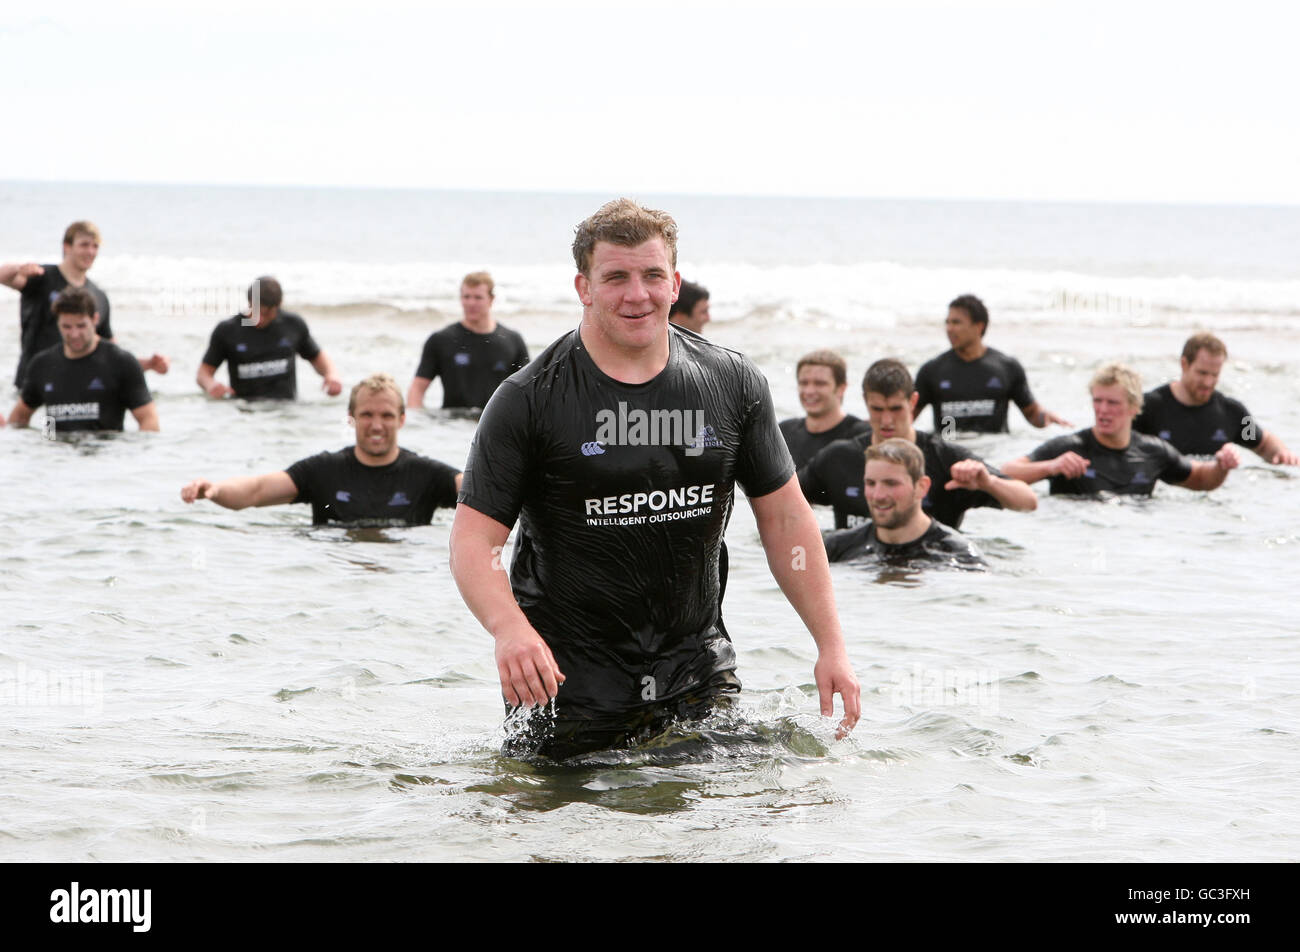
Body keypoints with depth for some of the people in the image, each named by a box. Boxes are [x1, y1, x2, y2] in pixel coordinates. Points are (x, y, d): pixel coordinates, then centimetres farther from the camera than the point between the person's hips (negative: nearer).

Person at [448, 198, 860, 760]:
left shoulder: (732, 385, 2)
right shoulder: (528, 401, -9)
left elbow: (784, 518, 8)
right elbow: (473, 539, -11)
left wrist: (831, 645, 2)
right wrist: (509, 629, -30)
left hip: (698, 674, 3)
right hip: (567, 681, -3)